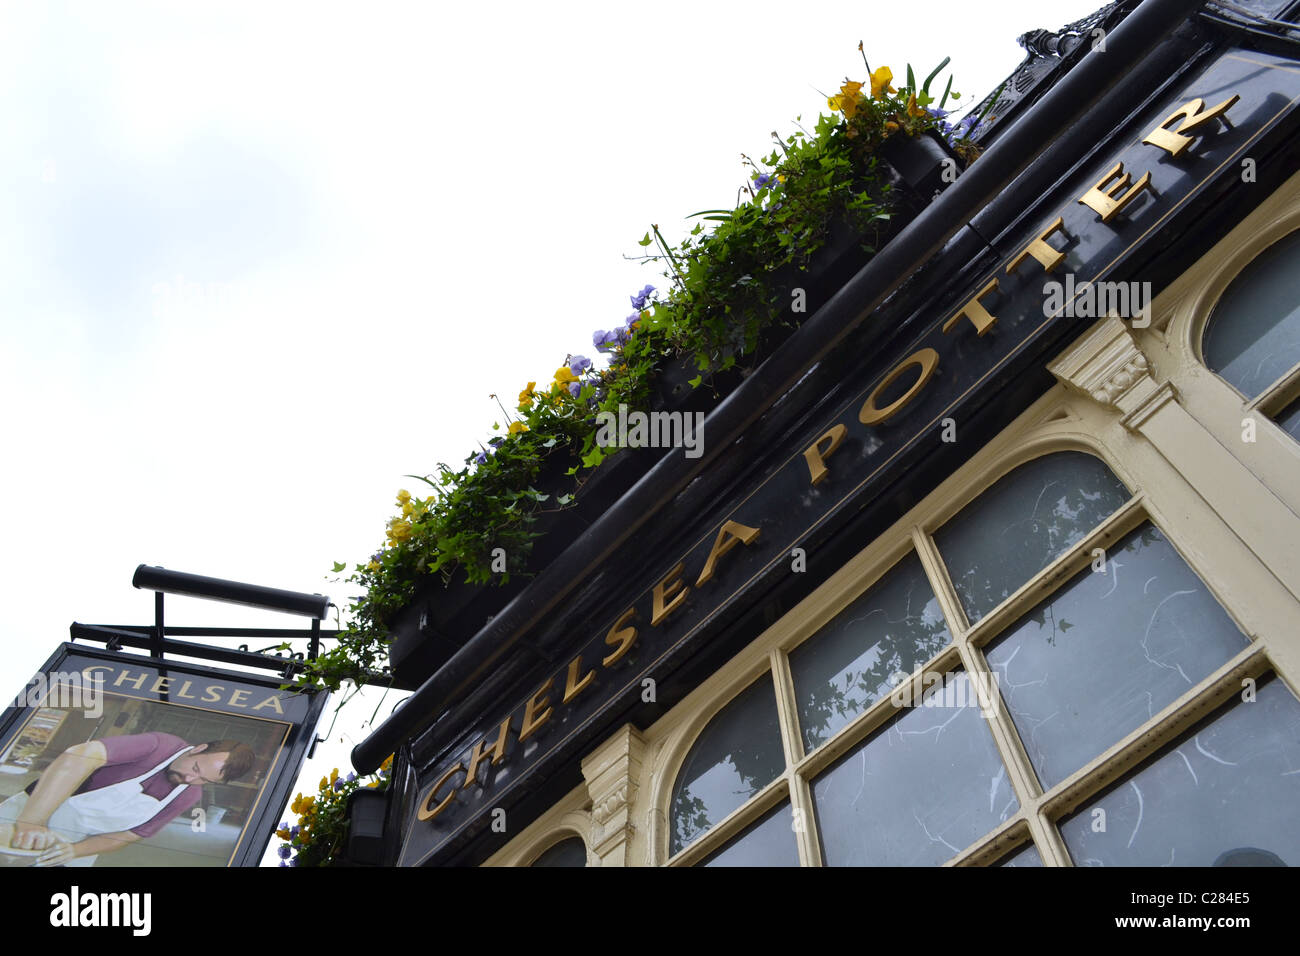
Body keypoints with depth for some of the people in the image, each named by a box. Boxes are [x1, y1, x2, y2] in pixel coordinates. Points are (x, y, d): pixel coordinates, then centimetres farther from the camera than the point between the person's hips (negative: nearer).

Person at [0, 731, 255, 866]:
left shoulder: (189, 798, -10)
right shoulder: (160, 746, -30)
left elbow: (126, 836, -6)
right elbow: (79, 756, -42)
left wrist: (75, 851, -24)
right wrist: (31, 821, -51)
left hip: (81, 843, 4)